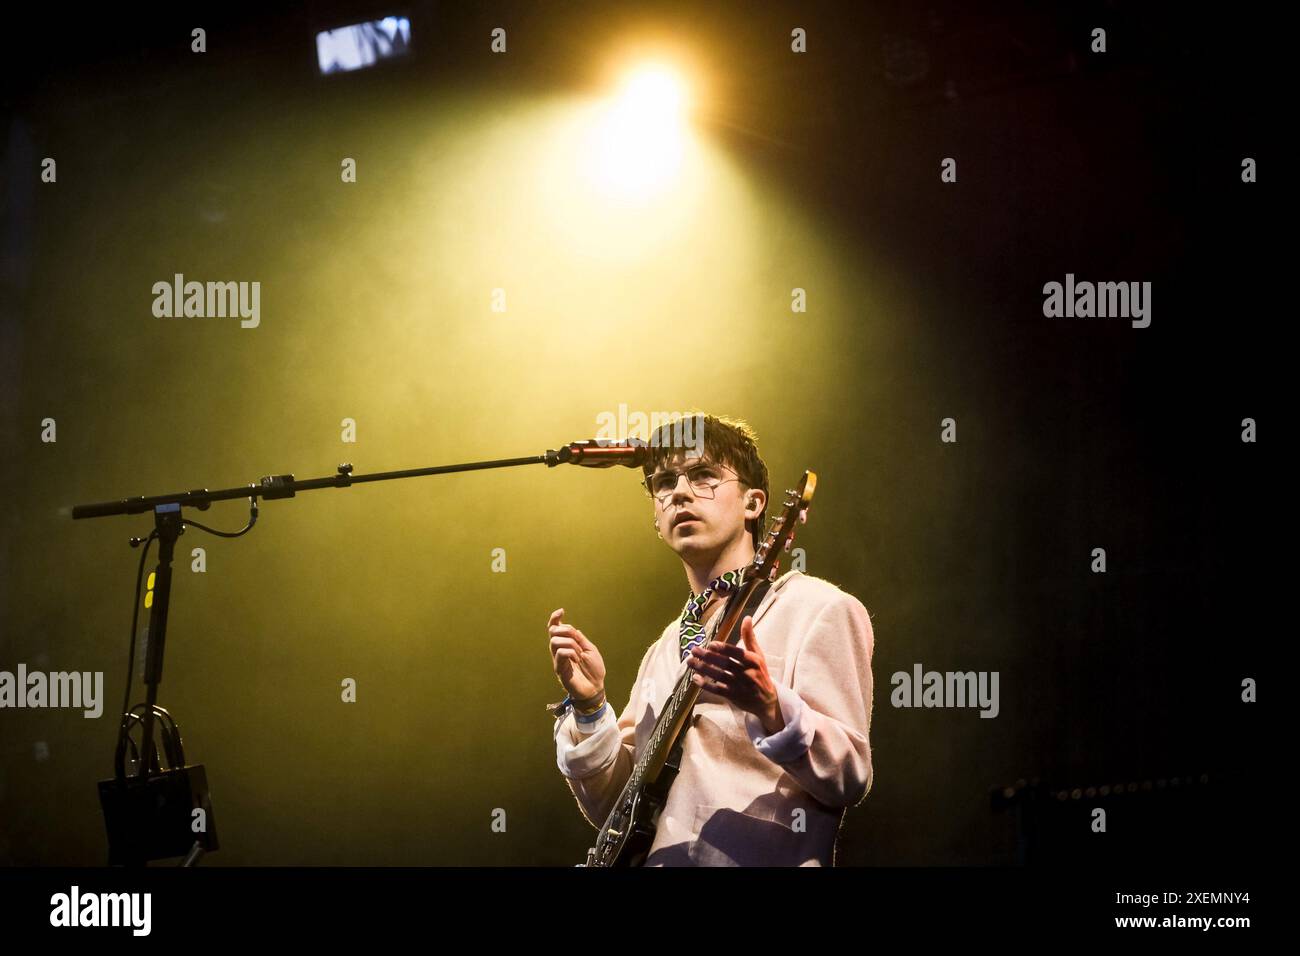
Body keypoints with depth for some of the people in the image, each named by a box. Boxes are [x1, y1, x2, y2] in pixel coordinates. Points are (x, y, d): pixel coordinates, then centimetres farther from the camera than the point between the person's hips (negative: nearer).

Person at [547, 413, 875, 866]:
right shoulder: (665, 648, 16)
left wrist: (771, 707, -24)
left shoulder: (819, 610, -2)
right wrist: (589, 707, -1)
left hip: (754, 857, -5)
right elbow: (610, 808, 14)